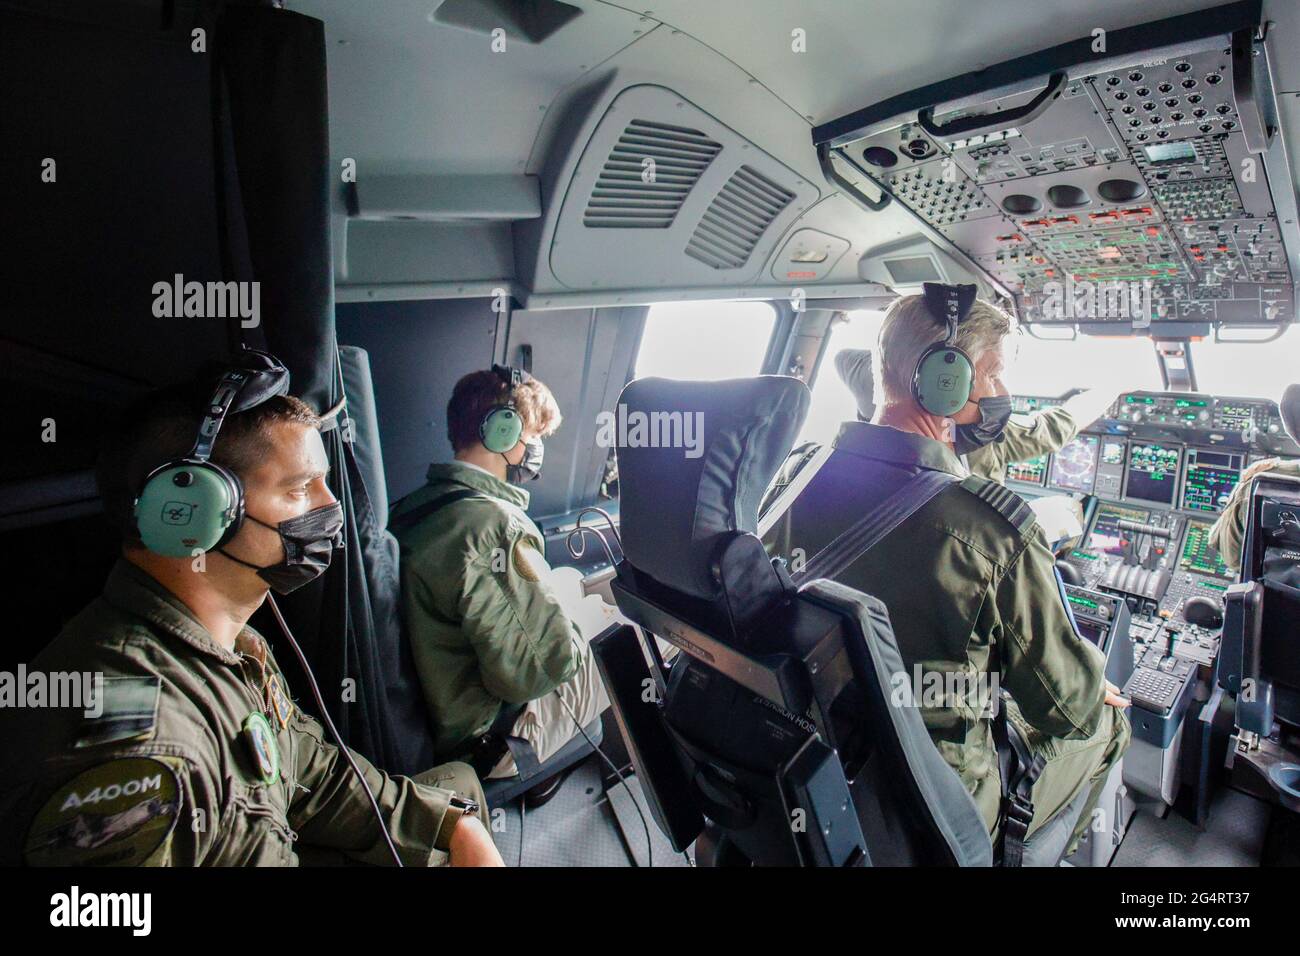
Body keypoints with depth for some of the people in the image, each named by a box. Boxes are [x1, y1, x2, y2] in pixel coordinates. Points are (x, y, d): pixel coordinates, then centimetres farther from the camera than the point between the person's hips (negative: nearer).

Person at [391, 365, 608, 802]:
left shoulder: (411, 507, -2)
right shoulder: (496, 525, -30)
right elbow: (547, 664, -30)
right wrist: (576, 635, -9)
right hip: (481, 738, -8)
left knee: (571, 586, 20)